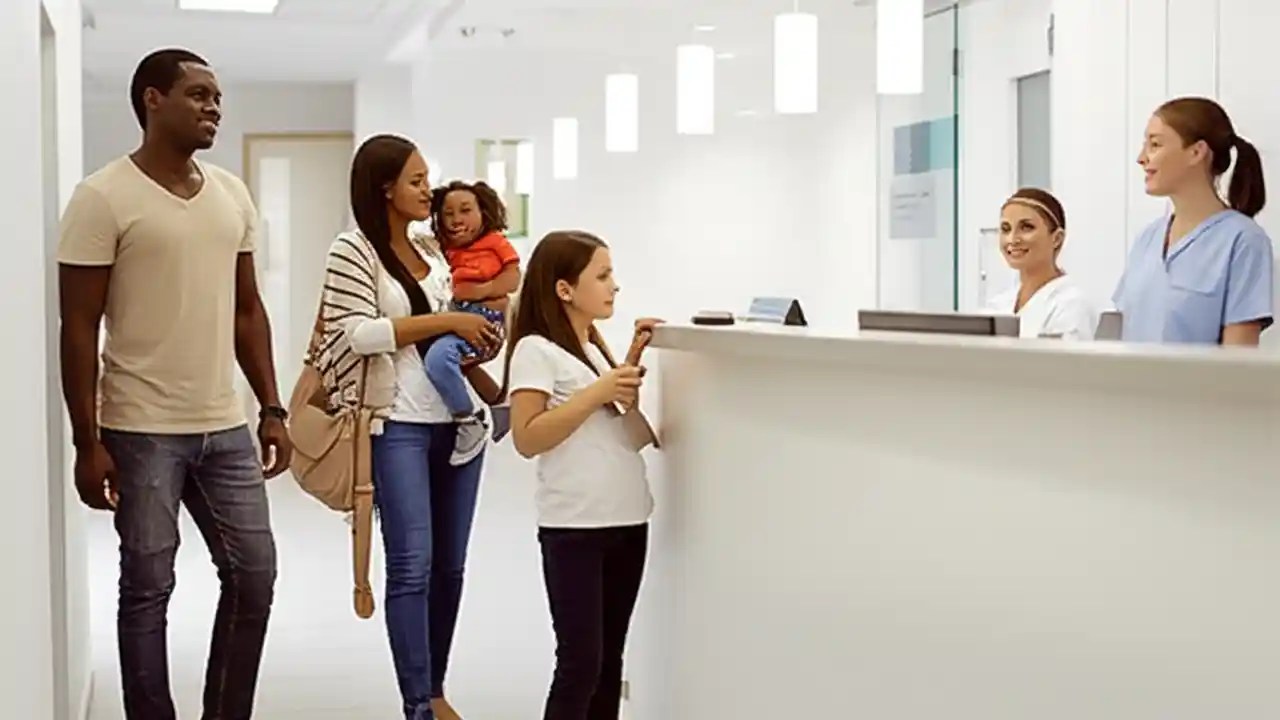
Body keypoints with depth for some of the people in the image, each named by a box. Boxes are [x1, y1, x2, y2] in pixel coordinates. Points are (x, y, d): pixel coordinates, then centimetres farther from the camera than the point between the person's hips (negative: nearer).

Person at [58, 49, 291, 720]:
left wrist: (271, 410, 9)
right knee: (148, 588, 4)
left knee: (255, 574, 9)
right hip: (142, 432, -6)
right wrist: (88, 443, -12)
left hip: (225, 427, 6)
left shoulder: (232, 193, 10)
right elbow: (79, 328, -9)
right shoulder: (104, 197, -8)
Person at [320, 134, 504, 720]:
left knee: (449, 565, 9)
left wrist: (475, 337, 5)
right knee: (412, 565, -9)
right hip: (398, 426, -6)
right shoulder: (352, 252, -4)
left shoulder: (435, 252, 14)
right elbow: (357, 333, -15)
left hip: (456, 421, 6)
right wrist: (447, 321, -15)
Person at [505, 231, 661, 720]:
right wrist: (598, 393, -20)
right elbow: (527, 439, -17)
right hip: (574, 528, -7)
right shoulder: (536, 350, -9)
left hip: (627, 519, 8)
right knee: (580, 662, -5)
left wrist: (632, 362, 10)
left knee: (609, 659, 11)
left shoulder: (595, 345, 15)